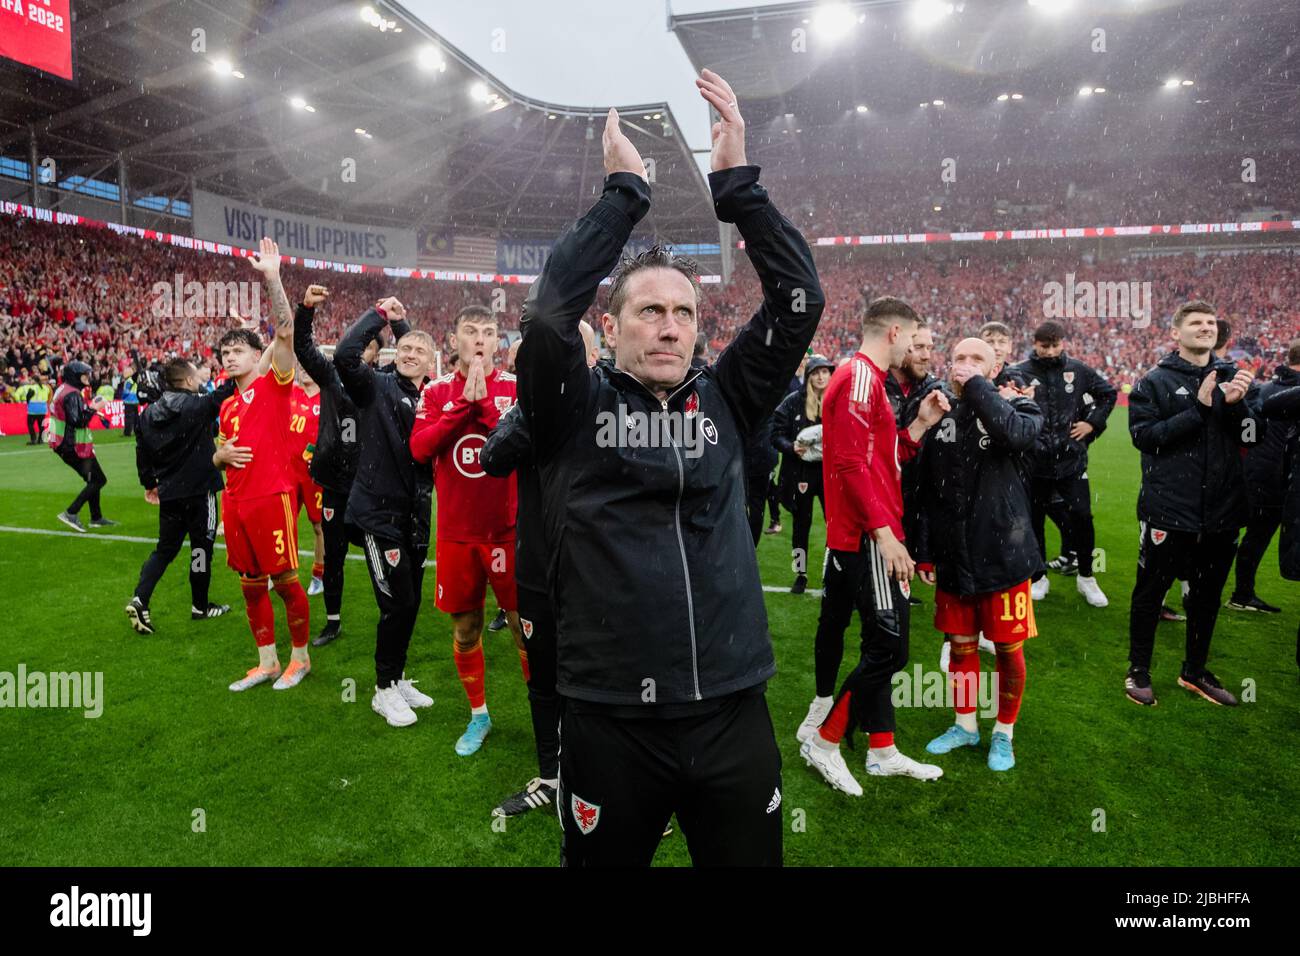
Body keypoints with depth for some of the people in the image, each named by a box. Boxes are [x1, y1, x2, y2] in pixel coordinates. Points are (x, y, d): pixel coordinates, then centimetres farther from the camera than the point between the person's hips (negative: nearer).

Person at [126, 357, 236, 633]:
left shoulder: (149, 414, 4)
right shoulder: (198, 405, -13)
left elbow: (142, 453, 9)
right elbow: (224, 393, -5)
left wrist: (149, 484, 20)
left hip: (169, 493, 5)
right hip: (200, 490, -5)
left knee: (165, 548, 16)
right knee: (201, 546, 8)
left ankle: (140, 599, 1)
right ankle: (200, 606, 19)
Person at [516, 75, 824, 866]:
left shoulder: (726, 402, 5)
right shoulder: (574, 408, -1)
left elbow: (799, 301, -2)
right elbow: (550, 311, -17)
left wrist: (737, 180, -6)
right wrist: (624, 191, -10)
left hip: (734, 714, 3)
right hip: (611, 722, -2)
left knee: (751, 858, 18)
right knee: (606, 860, 18)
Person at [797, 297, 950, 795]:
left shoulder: (866, 379, 18)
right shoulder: (860, 377, -13)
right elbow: (852, 463, -22)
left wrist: (919, 424, 10)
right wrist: (884, 532, -22)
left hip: (850, 538, 11)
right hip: (869, 539, -11)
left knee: (879, 645, 17)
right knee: (889, 647, -4)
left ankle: (883, 752, 30)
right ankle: (822, 737, 10)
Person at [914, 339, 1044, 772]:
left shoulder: (1017, 405, -2)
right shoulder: (941, 415, 6)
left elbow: (1017, 433, -30)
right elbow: (927, 492, 8)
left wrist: (976, 385, -22)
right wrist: (925, 552, 6)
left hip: (1003, 552, -3)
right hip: (952, 555, 3)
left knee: (1009, 648, 7)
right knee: (960, 645, 14)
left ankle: (1004, 733, 27)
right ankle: (965, 724, 32)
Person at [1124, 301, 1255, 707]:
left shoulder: (1231, 377, 9)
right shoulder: (1155, 381, -4)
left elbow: (1251, 438, 5)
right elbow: (1144, 435, -14)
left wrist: (1235, 404, -14)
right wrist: (1198, 408, -20)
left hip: (1221, 509, 5)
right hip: (1169, 509, -5)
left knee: (1208, 593, 15)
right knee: (1151, 591, 5)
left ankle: (1195, 671, 32)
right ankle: (1138, 670, 21)